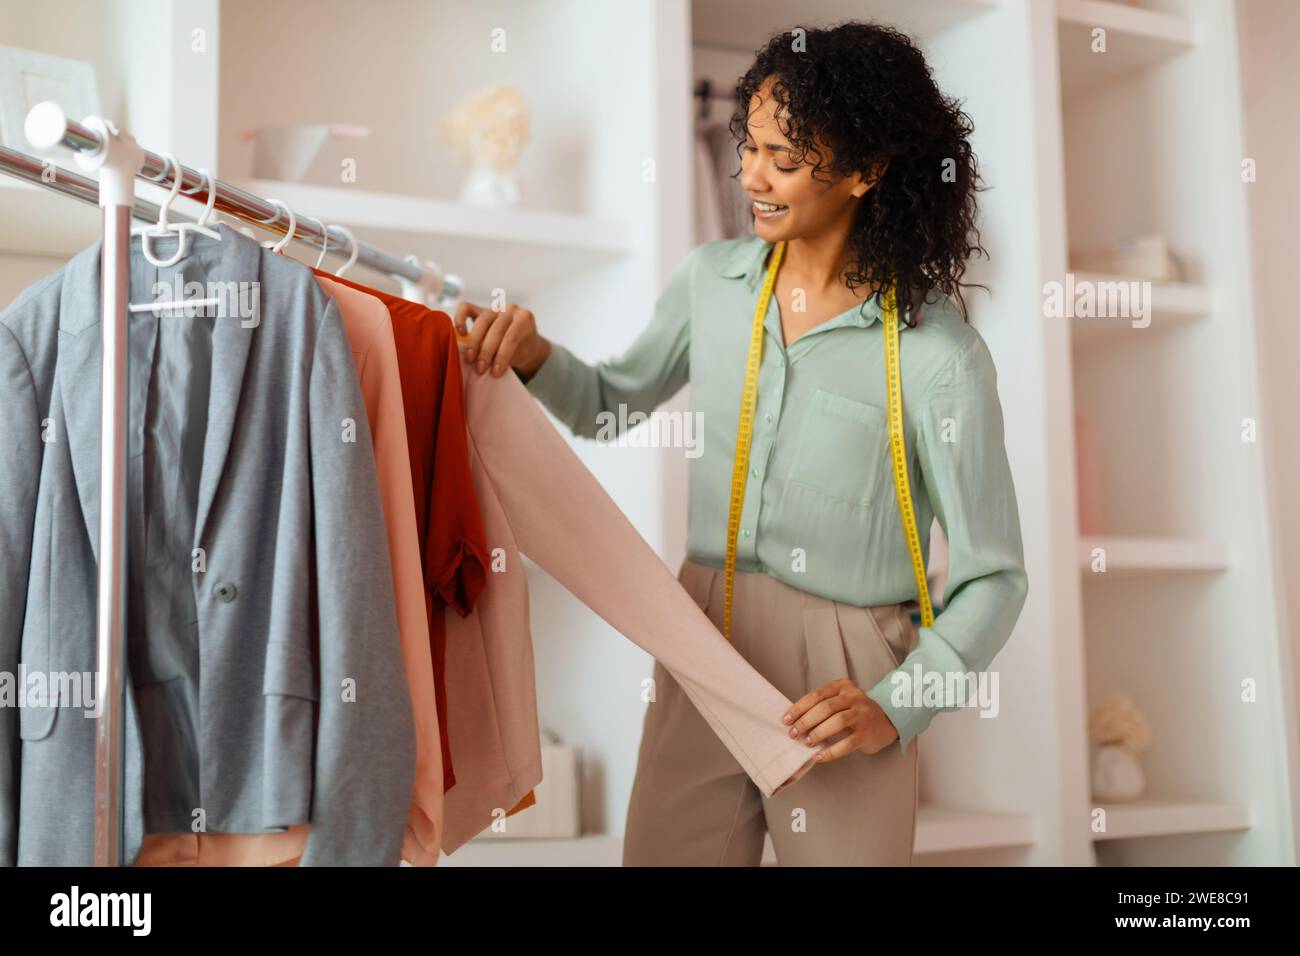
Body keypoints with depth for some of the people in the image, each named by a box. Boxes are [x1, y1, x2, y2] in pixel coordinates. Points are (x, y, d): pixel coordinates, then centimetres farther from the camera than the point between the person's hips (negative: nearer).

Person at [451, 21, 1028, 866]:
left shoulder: (940, 355, -14)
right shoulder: (711, 280, 0)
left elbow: (993, 580, -9)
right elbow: (614, 401, 17)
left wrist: (894, 707, -19)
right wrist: (533, 354, -3)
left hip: (840, 678, -4)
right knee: (660, 850, 13)